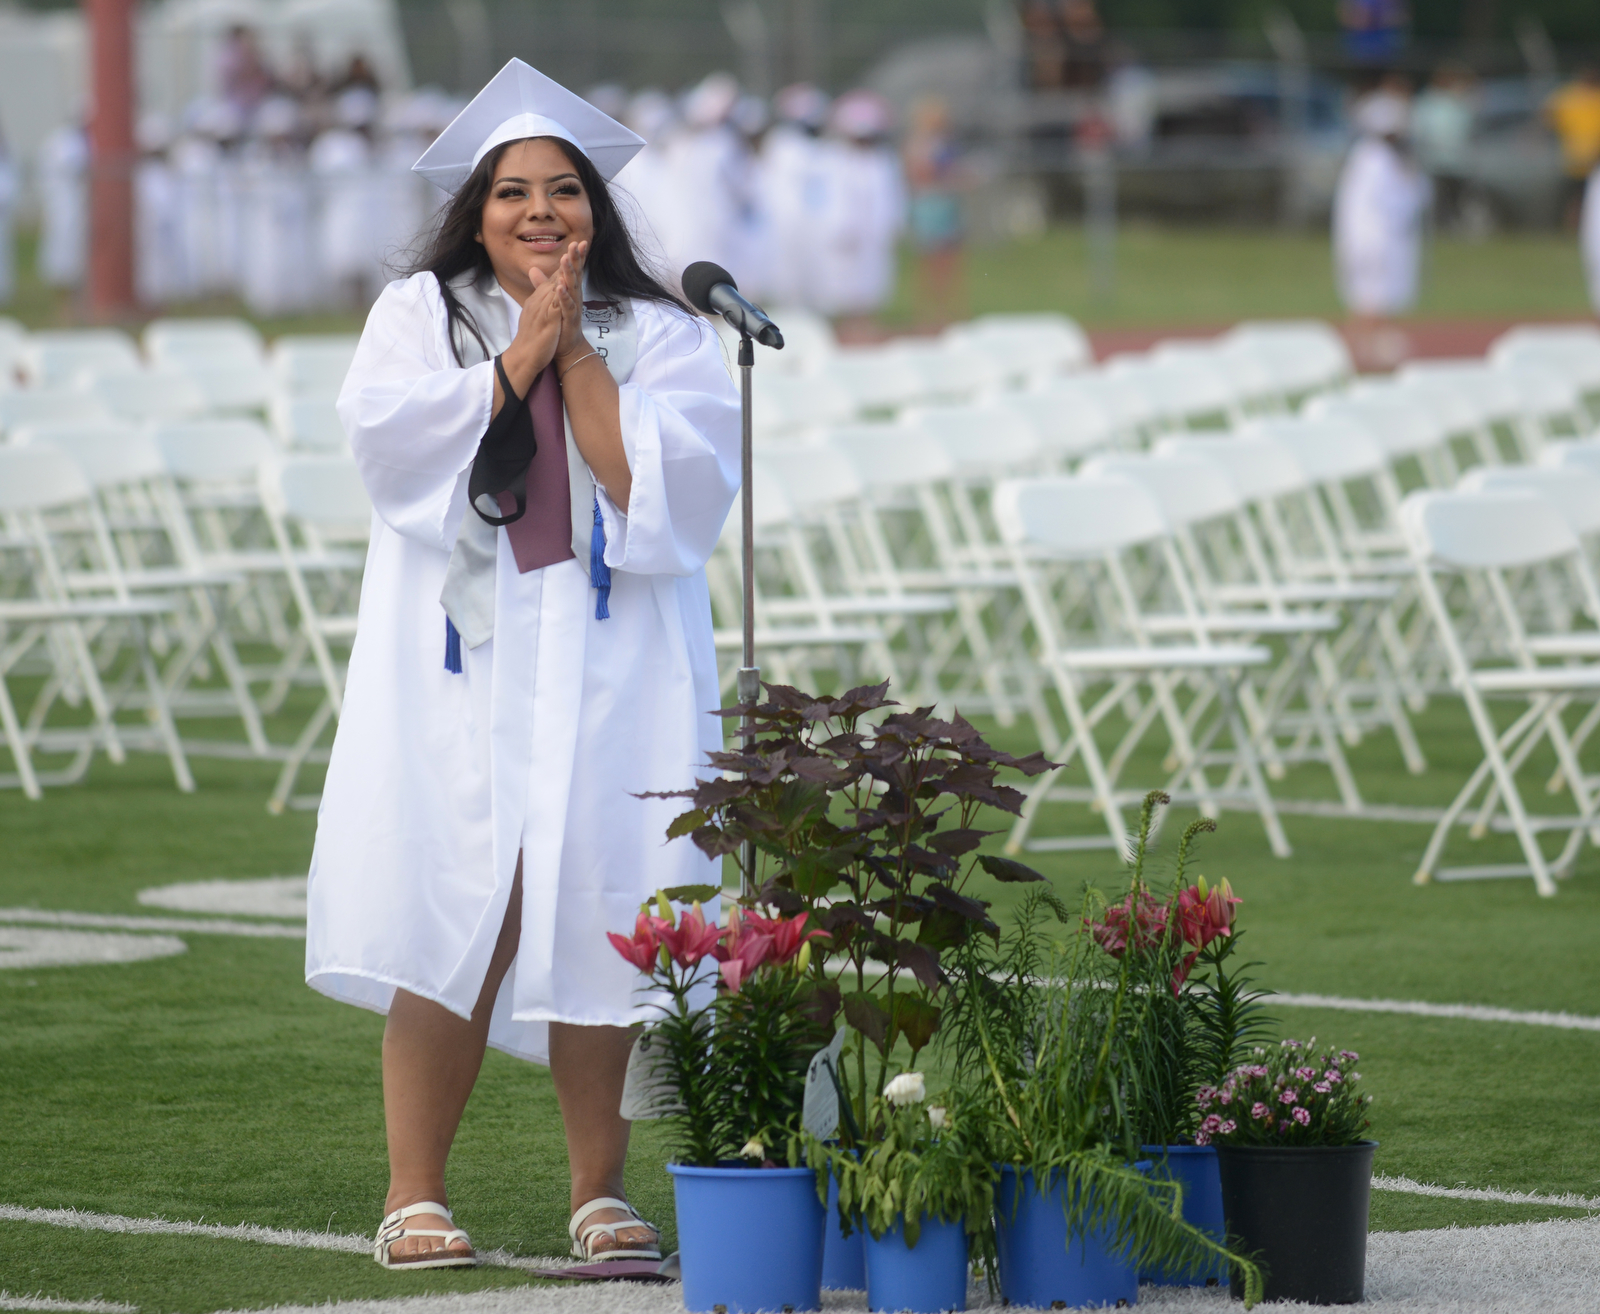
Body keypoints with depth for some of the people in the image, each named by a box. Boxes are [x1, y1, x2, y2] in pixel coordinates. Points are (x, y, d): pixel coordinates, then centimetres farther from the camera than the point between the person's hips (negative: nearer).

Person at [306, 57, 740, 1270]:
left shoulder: (661, 337, 8)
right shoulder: (419, 314, 10)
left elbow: (669, 481, -7)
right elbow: (388, 434, -7)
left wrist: (574, 351, -7)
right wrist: (518, 354, -7)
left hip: (609, 662, 0)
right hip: (461, 662, 0)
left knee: (594, 920, -5)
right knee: (454, 914, -9)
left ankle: (601, 1191, 4)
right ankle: (416, 1193, -5)